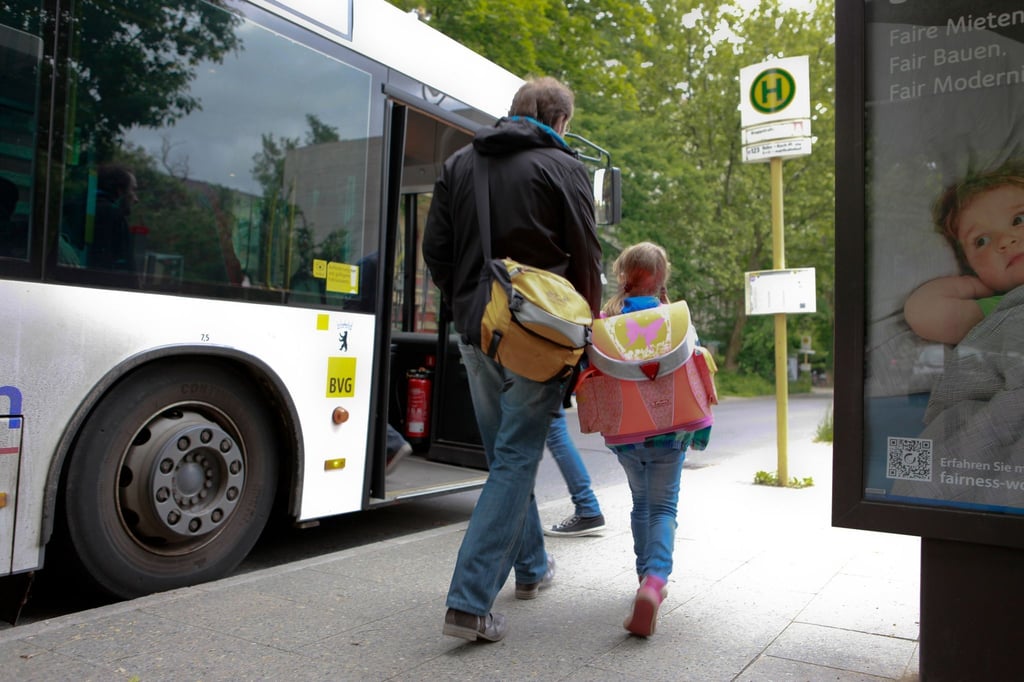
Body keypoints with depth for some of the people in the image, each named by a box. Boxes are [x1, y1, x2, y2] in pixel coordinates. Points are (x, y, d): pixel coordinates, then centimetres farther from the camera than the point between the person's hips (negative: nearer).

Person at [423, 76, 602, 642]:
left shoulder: (459, 164, 13)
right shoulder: (562, 168, -2)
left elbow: (435, 248, 11)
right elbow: (585, 260, -5)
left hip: (477, 333, 6)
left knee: (506, 453, 19)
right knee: (516, 458, -2)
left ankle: (531, 566, 34)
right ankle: (469, 602, -7)